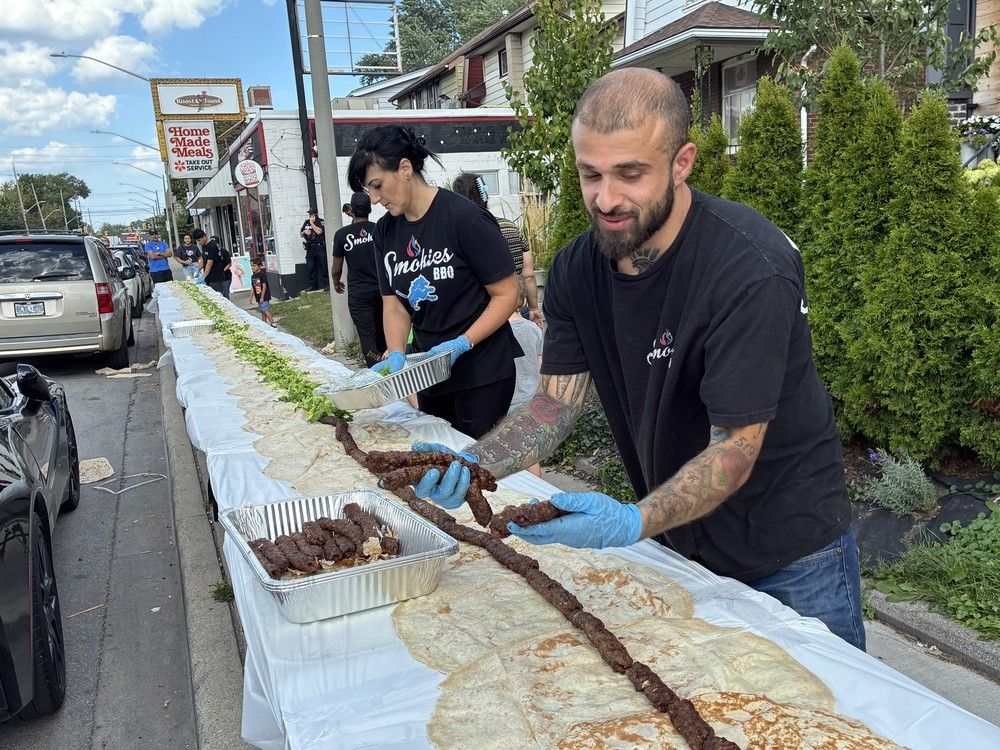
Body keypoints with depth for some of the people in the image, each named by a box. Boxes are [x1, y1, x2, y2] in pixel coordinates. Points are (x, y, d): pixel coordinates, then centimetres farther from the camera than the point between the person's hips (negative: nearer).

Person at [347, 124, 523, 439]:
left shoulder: (465, 218, -16)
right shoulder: (385, 231, 4)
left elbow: (507, 293, -14)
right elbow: (393, 305, 5)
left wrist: (462, 344, -23)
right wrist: (396, 354, -13)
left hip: (482, 370, -6)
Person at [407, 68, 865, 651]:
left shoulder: (752, 269, -28)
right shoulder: (578, 269, -8)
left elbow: (735, 449, -29)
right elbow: (556, 402, -7)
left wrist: (633, 523, -44)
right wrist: (473, 464, -25)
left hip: (791, 553, -5)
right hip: (677, 542, 5)